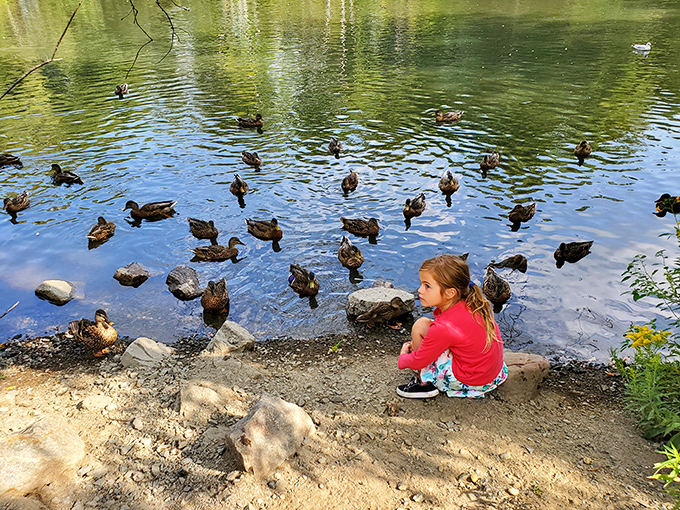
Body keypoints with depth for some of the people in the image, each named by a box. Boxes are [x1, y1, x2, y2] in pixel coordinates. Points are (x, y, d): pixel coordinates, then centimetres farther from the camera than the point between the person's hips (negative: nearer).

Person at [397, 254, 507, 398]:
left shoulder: (443, 328, -30)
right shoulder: (472, 305, -7)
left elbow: (417, 362, -16)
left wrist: (403, 356, 8)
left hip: (469, 383, -8)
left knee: (420, 326, -12)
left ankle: (425, 383, 5)